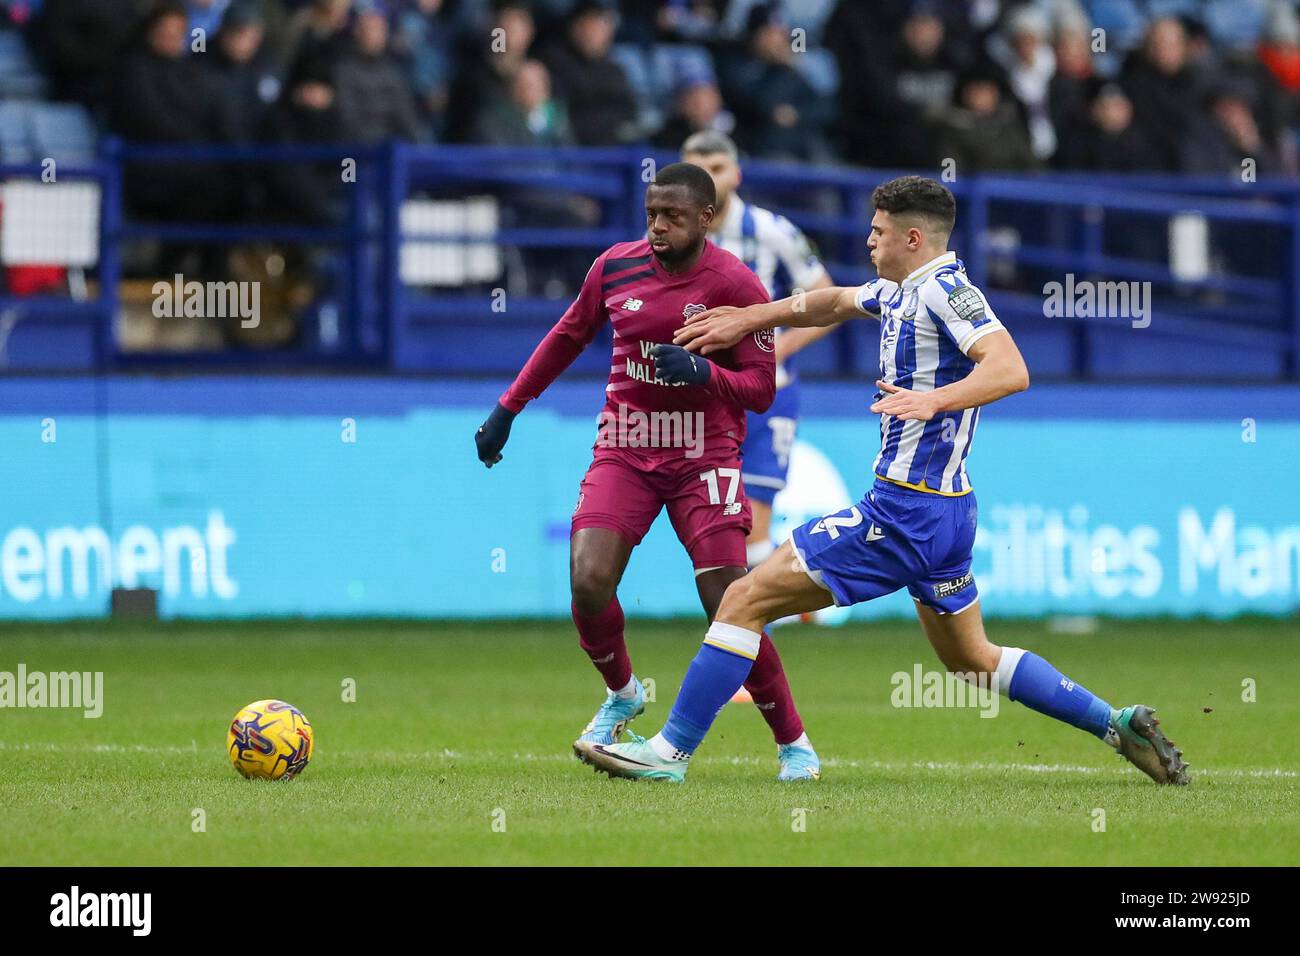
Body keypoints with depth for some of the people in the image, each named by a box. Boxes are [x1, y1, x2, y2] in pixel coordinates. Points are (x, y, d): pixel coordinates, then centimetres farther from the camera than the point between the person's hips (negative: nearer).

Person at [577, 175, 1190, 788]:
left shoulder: (944, 289, -14)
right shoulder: (902, 291, 14)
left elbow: (1011, 370, -26)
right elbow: (837, 301, 33)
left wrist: (934, 399, -40)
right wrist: (747, 319, 32)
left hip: (905, 511, -10)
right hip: (943, 512, 10)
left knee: (746, 597, -7)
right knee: (972, 663, 21)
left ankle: (670, 751, -6)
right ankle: (1117, 724, 19)